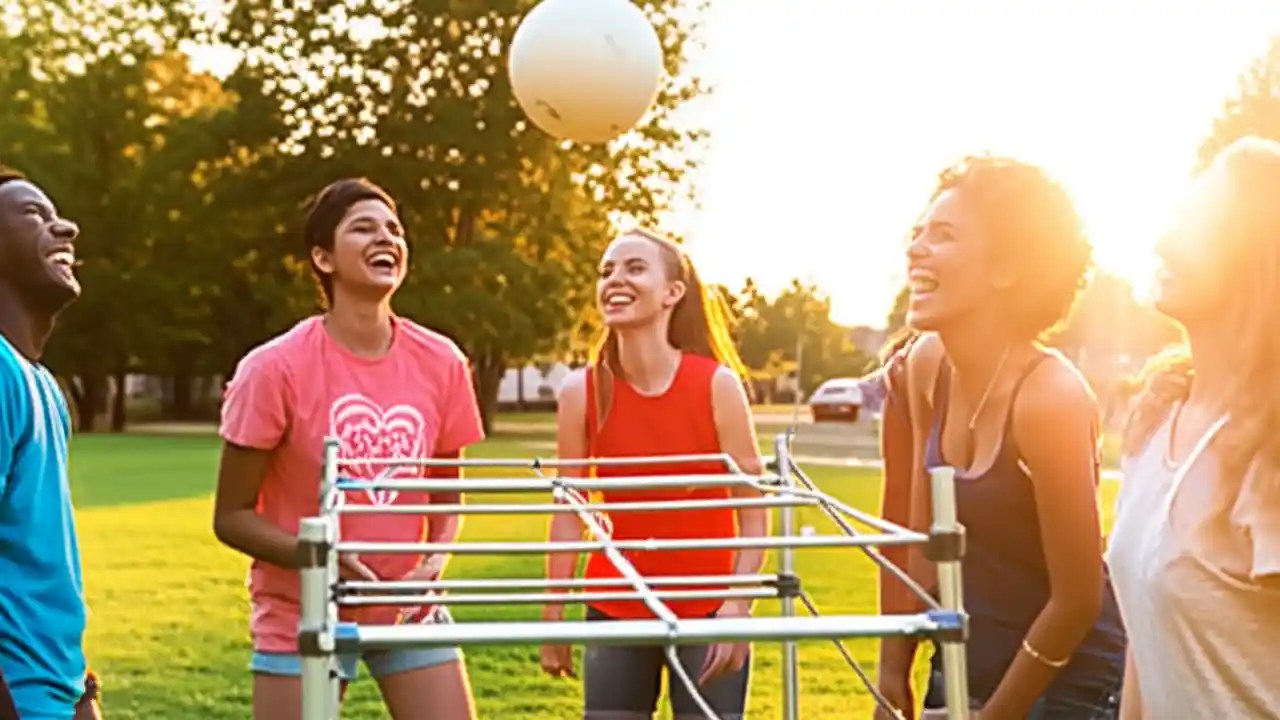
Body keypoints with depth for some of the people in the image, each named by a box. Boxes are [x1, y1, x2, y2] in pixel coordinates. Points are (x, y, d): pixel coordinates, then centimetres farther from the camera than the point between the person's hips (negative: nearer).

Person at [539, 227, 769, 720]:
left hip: (707, 610, -2)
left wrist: (737, 608, -16)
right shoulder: (581, 392, -6)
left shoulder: (717, 384, -12)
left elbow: (753, 511, -9)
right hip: (615, 611, 2)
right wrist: (553, 615, -4)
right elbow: (570, 512, -2)